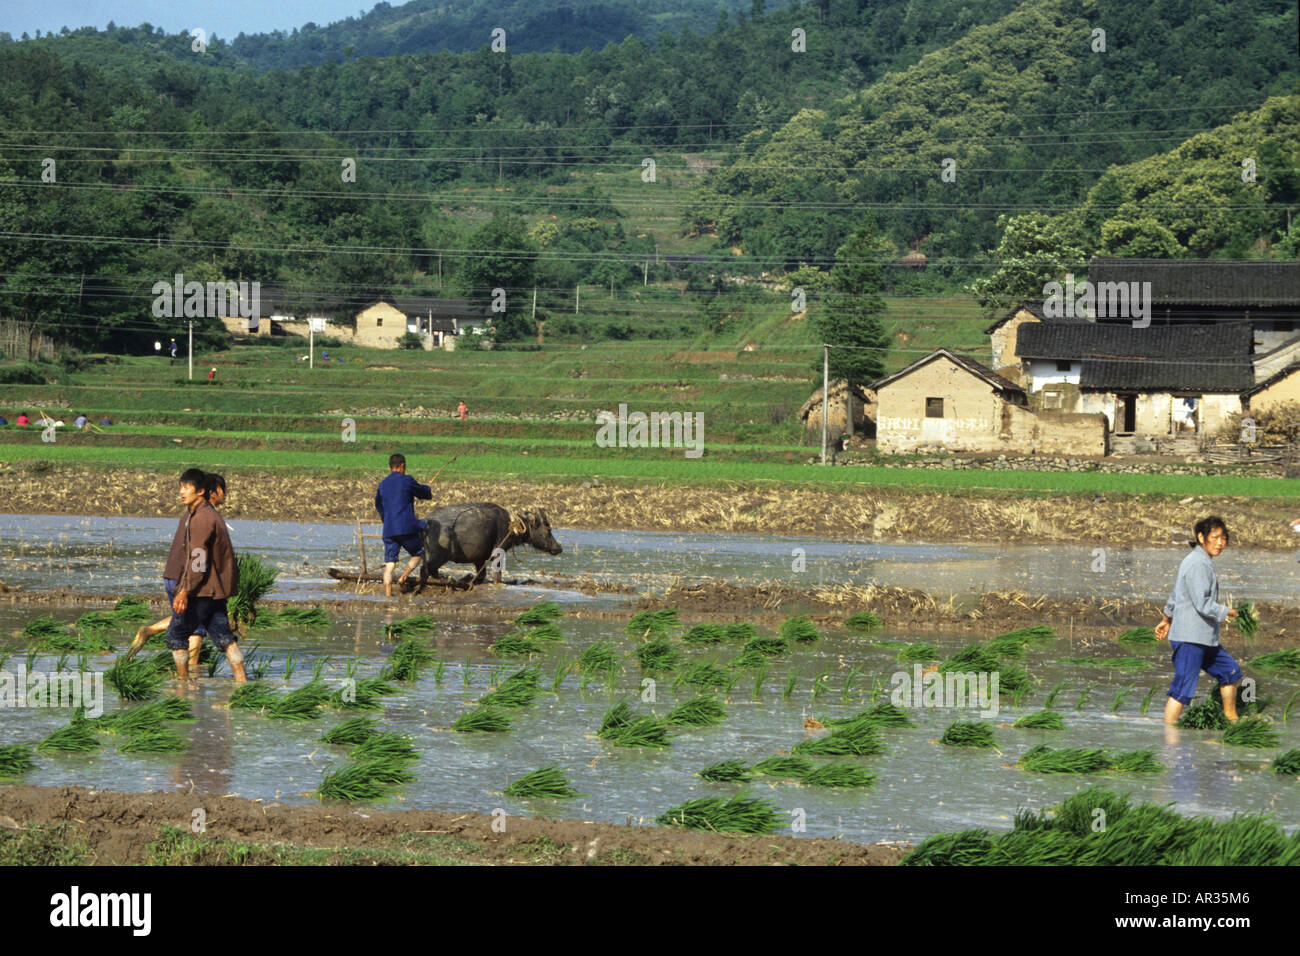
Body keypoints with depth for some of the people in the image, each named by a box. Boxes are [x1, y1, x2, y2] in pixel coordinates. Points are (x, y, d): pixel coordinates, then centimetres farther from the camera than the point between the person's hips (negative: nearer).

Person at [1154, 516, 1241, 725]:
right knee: (1183, 690, -11)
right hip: (1190, 639, -11)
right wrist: (1227, 613, -7)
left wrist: (1167, 619, 37)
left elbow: (1175, 594, 27)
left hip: (1206, 639, 11)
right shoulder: (1198, 565, -17)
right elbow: (1203, 604, -23)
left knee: (1230, 671, 21)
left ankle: (1231, 719, 36)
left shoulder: (1204, 562, 16)